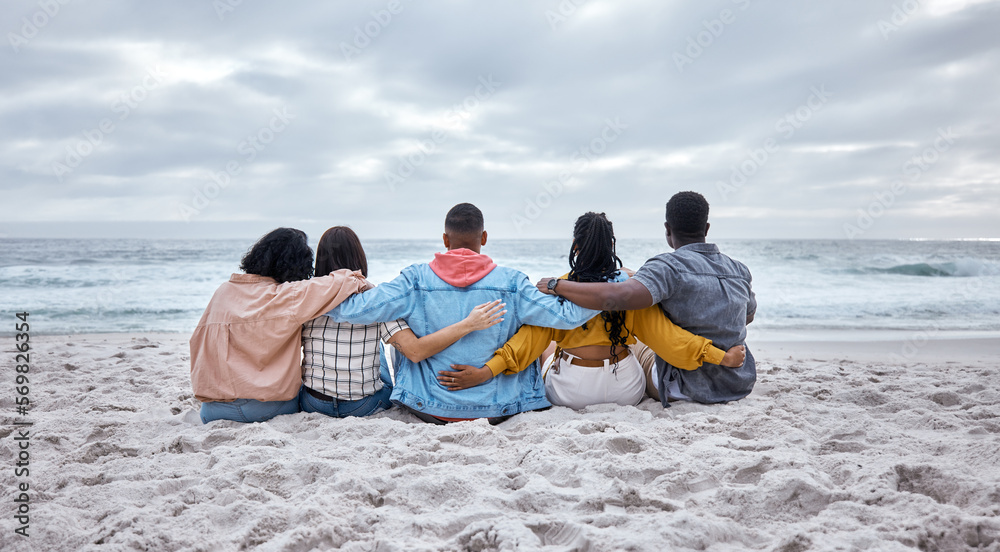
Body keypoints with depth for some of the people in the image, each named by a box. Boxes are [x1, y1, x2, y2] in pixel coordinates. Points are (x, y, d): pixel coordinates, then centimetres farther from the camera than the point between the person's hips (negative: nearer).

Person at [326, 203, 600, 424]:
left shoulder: (415, 280, -11)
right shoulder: (510, 282, -11)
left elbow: (353, 309, -14)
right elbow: (567, 316, -12)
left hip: (430, 408, 0)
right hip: (496, 408, 0)